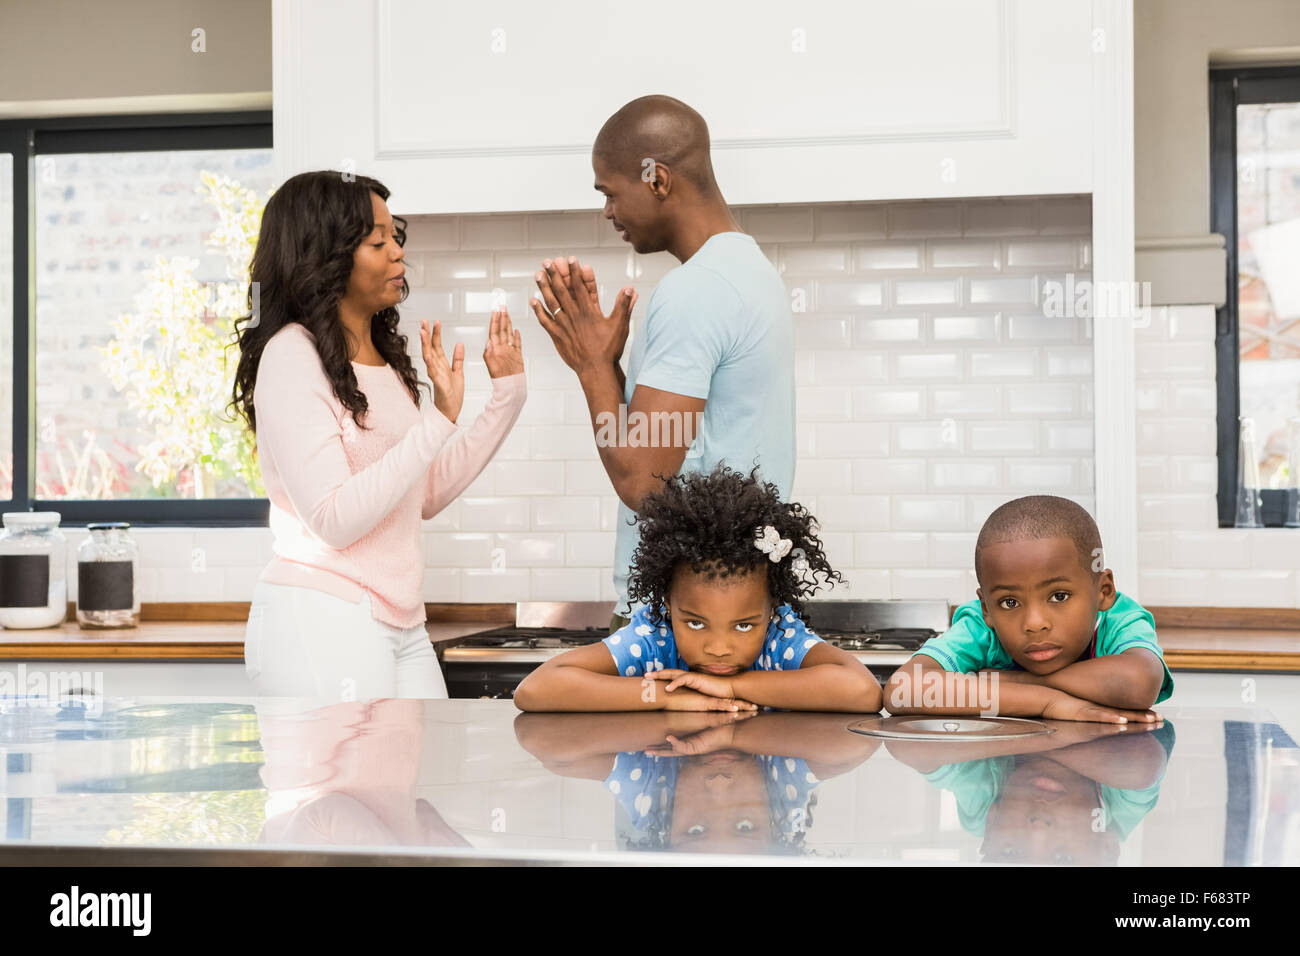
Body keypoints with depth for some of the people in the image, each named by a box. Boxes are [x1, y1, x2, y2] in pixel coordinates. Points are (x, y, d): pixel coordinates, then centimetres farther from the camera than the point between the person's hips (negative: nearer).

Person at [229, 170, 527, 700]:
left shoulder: (383, 358, 15)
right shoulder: (291, 357, -11)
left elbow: (428, 495, 17)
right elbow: (334, 519, -19)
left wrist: (506, 394, 16)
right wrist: (439, 420, -20)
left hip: (399, 625, 8)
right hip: (319, 620, -8)